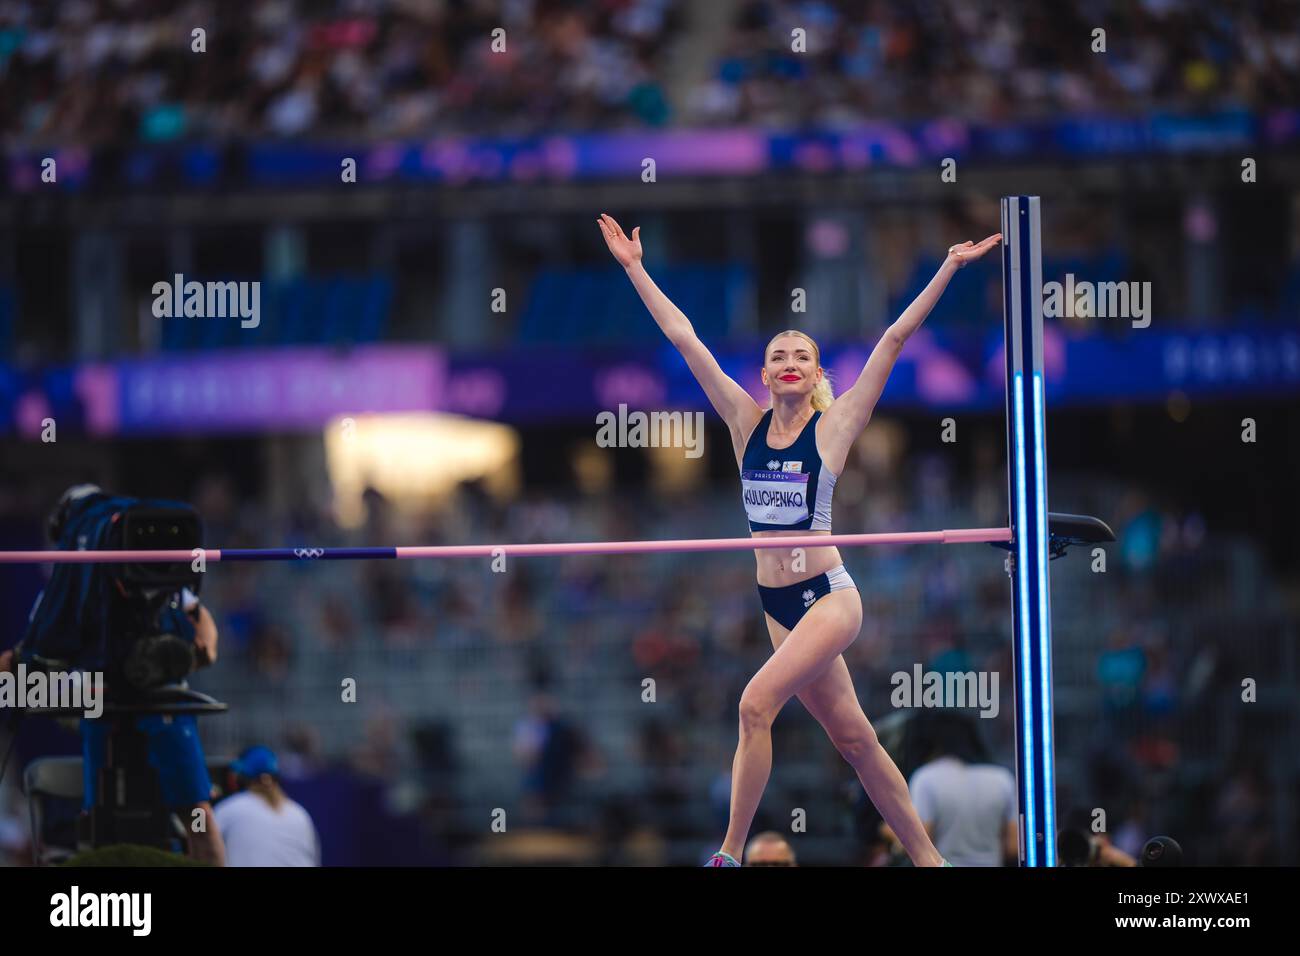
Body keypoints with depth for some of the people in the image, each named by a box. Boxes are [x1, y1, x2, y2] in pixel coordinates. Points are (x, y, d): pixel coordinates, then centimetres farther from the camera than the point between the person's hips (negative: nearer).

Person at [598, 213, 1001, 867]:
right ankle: (926, 857, 18)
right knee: (851, 736, 9)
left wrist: (949, 269, -7)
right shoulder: (747, 423, 6)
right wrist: (634, 270, 8)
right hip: (776, 601, 5)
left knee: (756, 703, -21)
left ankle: (731, 854, -19)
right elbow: (683, 339, 7)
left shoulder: (833, 427, -3)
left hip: (828, 594, -5)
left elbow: (895, 339, -6)